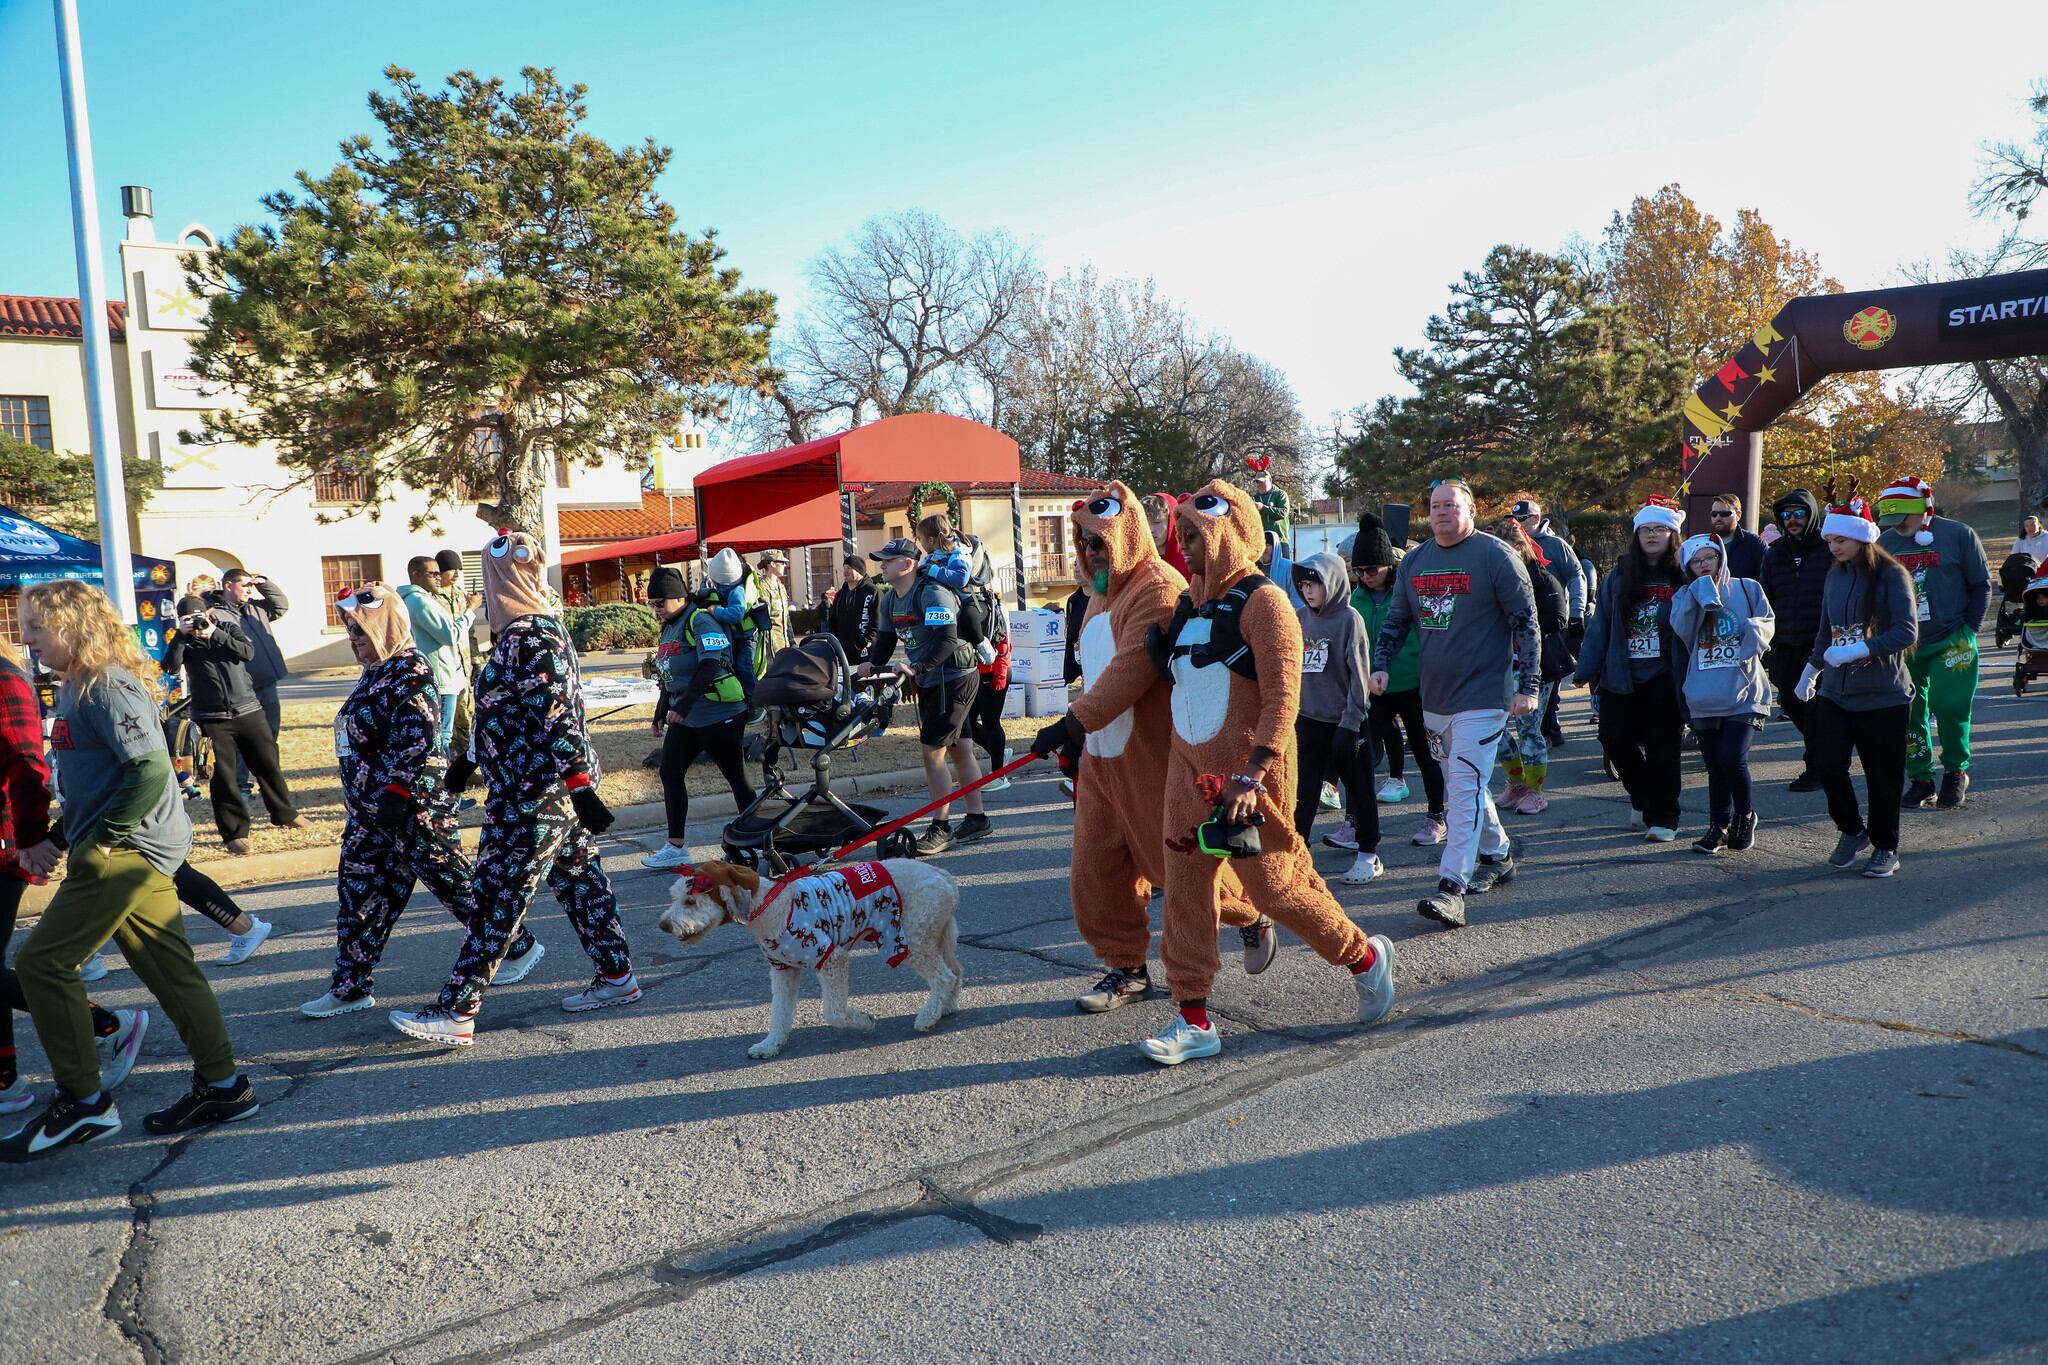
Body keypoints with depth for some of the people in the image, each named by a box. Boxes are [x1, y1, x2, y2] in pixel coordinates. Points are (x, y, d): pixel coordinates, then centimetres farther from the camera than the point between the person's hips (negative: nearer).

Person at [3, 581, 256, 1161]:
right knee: (171, 970, 11)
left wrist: (95, 840, -18)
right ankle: (222, 1087, 18)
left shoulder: (108, 688, -16)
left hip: (127, 852, -10)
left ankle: (82, 1102, 4)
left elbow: (151, 770, -25)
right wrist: (55, 840, 12)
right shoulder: (78, 688, 15)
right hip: (137, 852, 10)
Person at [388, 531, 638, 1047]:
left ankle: (455, 1012, 5)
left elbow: (558, 719, -24)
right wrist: (469, 762, 28)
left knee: (497, 900, -3)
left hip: (533, 796, -10)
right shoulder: (542, 627, 13)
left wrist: (582, 791, -26)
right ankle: (616, 976, 27)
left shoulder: (527, 637, -18)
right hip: (562, 790, 10)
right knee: (580, 879, 17)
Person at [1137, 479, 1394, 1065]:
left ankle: (1365, 957, 26)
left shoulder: (1261, 601, -13)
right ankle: (1194, 1020, 14)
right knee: (1185, 889, 5)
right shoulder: (1191, 604, 12)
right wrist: (1164, 654, 5)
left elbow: (1283, 696, -19)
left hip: (1246, 771, -8)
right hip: (1189, 765, 8)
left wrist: (1252, 776, -24)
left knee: (1276, 883, 1)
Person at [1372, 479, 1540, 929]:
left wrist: (1528, 685, -12)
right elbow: (1396, 621, 17)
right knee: (1460, 785, 16)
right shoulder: (1414, 561, 10)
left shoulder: (1496, 557, -7)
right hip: (1434, 698, 7)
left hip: (1482, 697, -6)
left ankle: (1452, 886, -14)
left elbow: (1525, 623, -7)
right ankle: (1498, 854, 36)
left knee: (1466, 787, -12)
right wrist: (1380, 665, 2)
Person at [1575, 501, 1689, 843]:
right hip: (1620, 678, 3)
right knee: (1615, 739, 3)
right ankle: (1642, 796, 30)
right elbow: (1600, 625, 7)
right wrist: (1587, 670, 3)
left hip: (1663, 681, -3)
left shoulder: (1685, 579, -1)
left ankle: (1662, 817, 14)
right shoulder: (1618, 577, 7)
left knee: (1661, 747, 2)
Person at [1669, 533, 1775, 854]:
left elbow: (1768, 622, 9)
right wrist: (1698, 595, -13)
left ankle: (1745, 815, 11)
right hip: (1704, 697, 2)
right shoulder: (1685, 596, 10)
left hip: (1744, 693, -2)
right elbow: (1682, 629, -7)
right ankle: (1718, 825, 22)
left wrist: (1756, 629, -12)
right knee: (1715, 767, 9)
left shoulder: (1747, 588, 8)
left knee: (1733, 760, -14)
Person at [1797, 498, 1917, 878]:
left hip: (1883, 694, -5)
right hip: (1835, 691, 5)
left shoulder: (1891, 575, -9)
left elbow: (1907, 632, -18)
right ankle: (1852, 831, 19)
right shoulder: (1835, 575, 10)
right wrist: (1812, 668, 28)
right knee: (1827, 764, -5)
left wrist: (1859, 650, -28)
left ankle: (1885, 847, 20)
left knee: (1883, 775, 3)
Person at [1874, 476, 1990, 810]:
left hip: (1950, 642, -3)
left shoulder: (1958, 535, -4)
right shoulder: (1886, 542, 5)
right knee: (1909, 714, 3)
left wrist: (1968, 631, -3)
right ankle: (1920, 778, 14)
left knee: (1949, 709, -6)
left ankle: (1956, 773, 14)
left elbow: (1981, 585, 2)